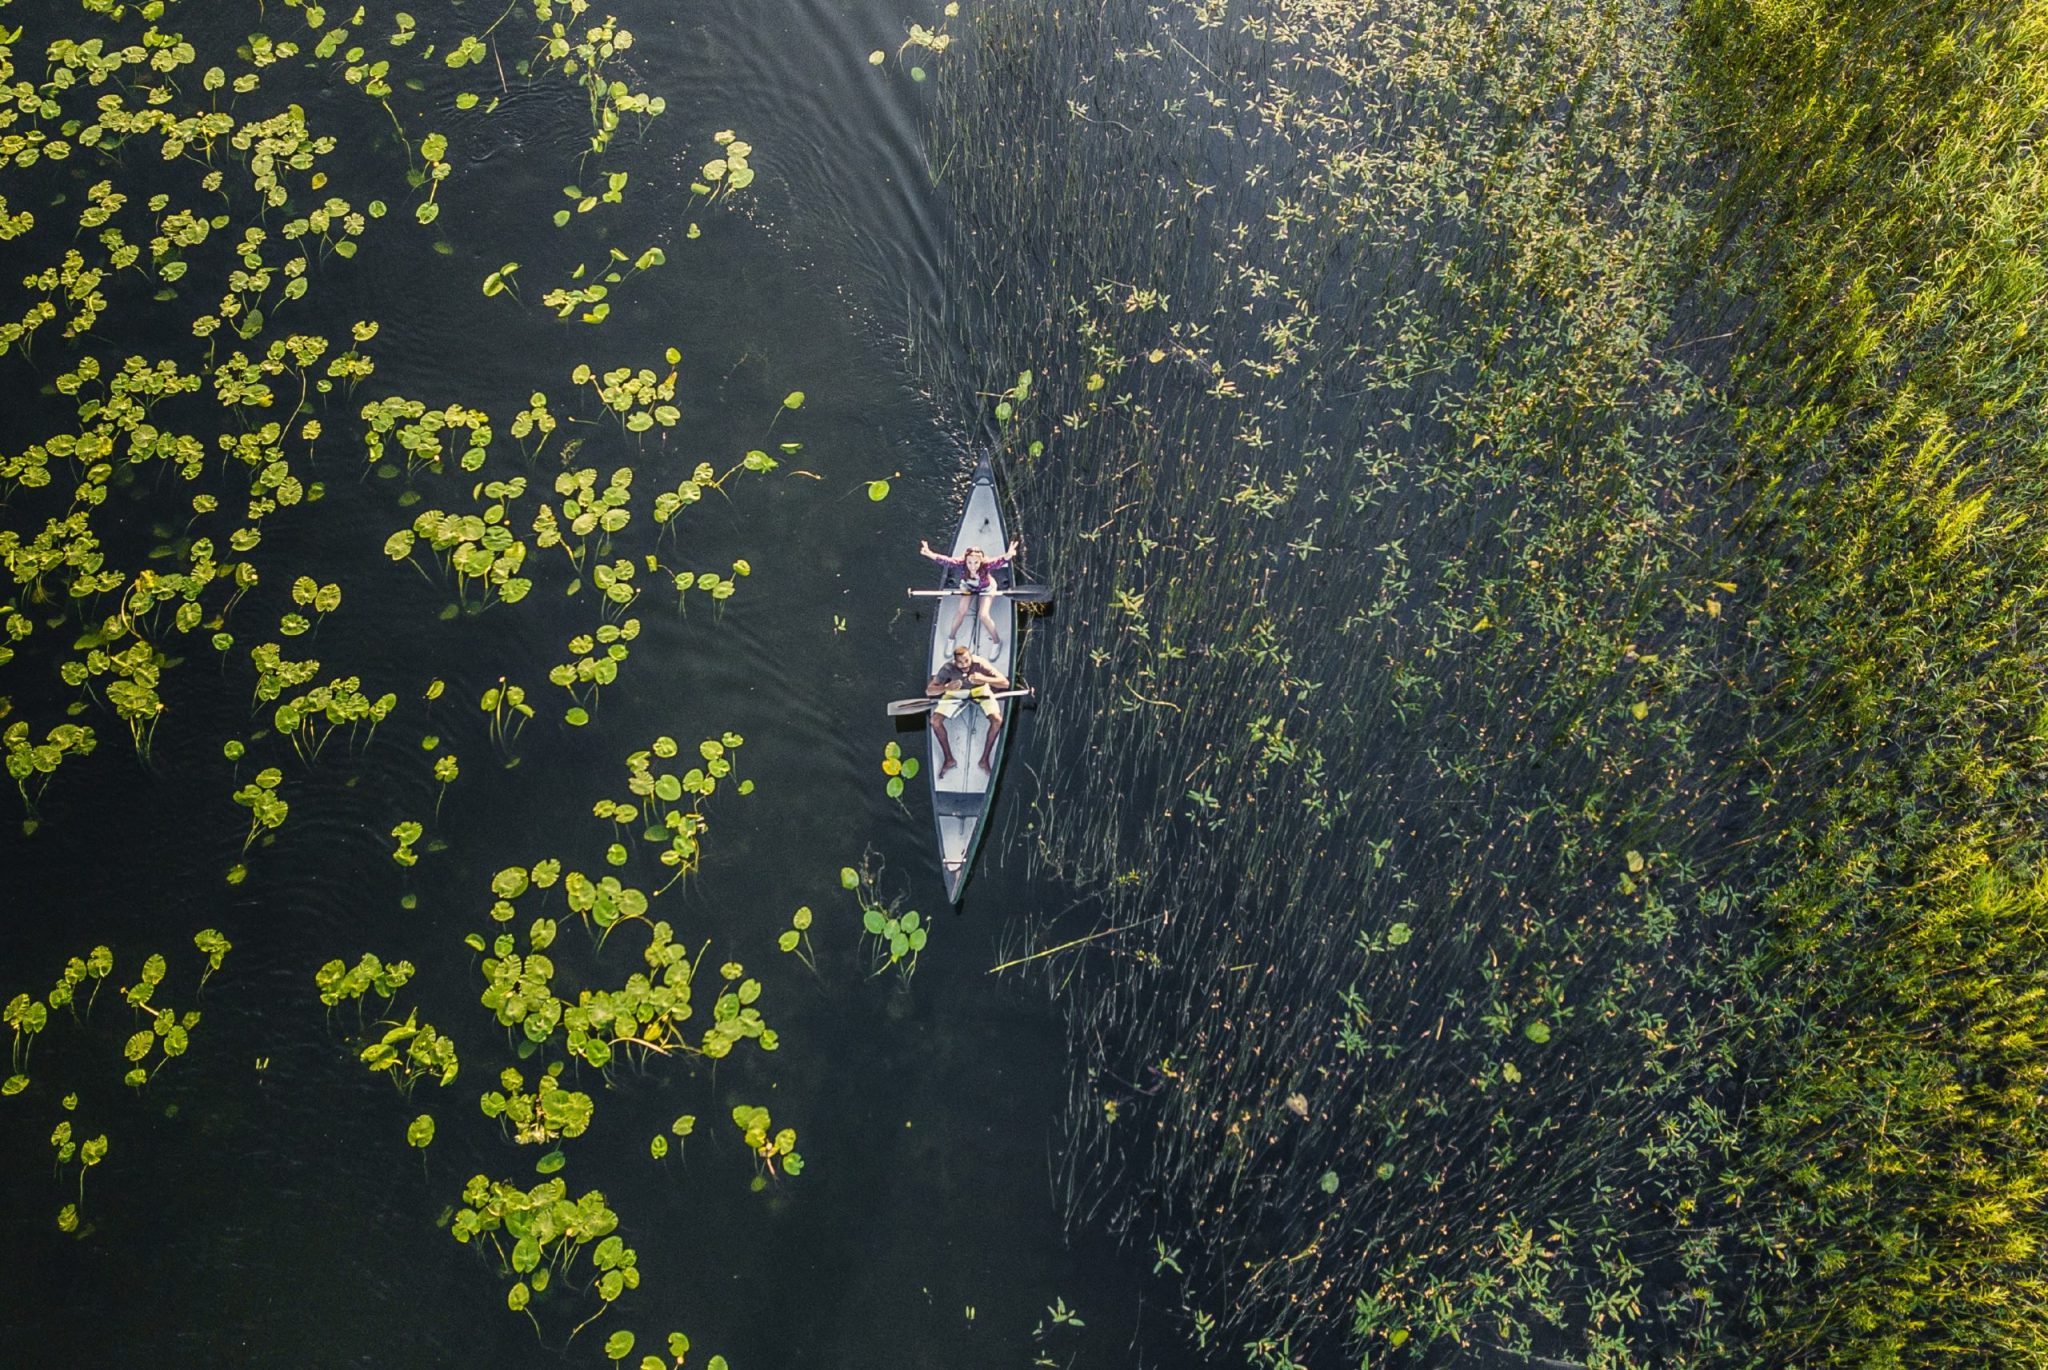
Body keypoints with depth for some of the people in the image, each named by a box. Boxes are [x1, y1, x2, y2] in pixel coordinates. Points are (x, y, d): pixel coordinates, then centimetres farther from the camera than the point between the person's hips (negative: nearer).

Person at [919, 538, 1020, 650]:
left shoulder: (986, 565, -43)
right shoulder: (961, 564, -39)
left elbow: (1000, 561, -62)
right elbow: (945, 560, -54)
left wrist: (1008, 555, -84)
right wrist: (930, 554, -73)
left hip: (986, 588, -2)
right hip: (968, 586, 2)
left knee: (983, 616, -12)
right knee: (962, 612, -10)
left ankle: (996, 641, 14)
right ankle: (951, 637, 17)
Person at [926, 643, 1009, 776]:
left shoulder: (980, 663, -34)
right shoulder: (948, 668, -31)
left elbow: (1005, 683, -36)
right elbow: (929, 690, -29)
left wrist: (984, 679, -53)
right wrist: (946, 687, -49)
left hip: (980, 690, -1)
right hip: (956, 691, 1)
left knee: (997, 719, -23)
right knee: (935, 720, -15)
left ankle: (984, 760, -6)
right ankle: (949, 759, 3)